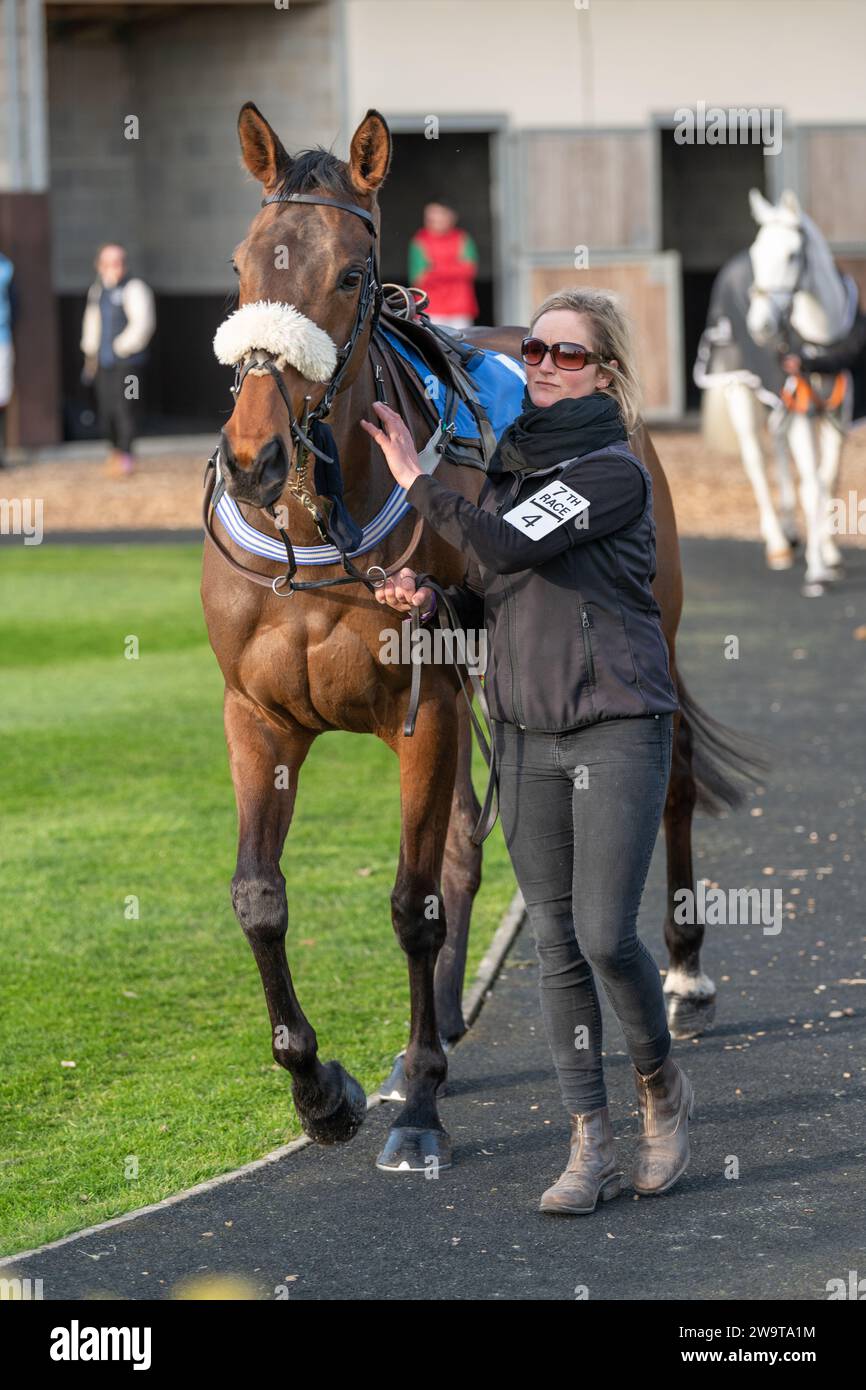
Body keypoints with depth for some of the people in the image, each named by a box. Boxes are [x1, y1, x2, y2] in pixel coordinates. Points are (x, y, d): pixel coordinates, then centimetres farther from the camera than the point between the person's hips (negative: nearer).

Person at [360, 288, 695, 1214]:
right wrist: (426, 599, 0)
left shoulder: (613, 472, -10)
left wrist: (412, 478, -12)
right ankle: (590, 1148, 6)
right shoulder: (508, 467, 12)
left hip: (619, 728, -6)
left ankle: (660, 1085, 17)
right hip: (525, 733, 6)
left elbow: (505, 548, -22)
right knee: (557, 942, 3)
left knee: (605, 936, -11)